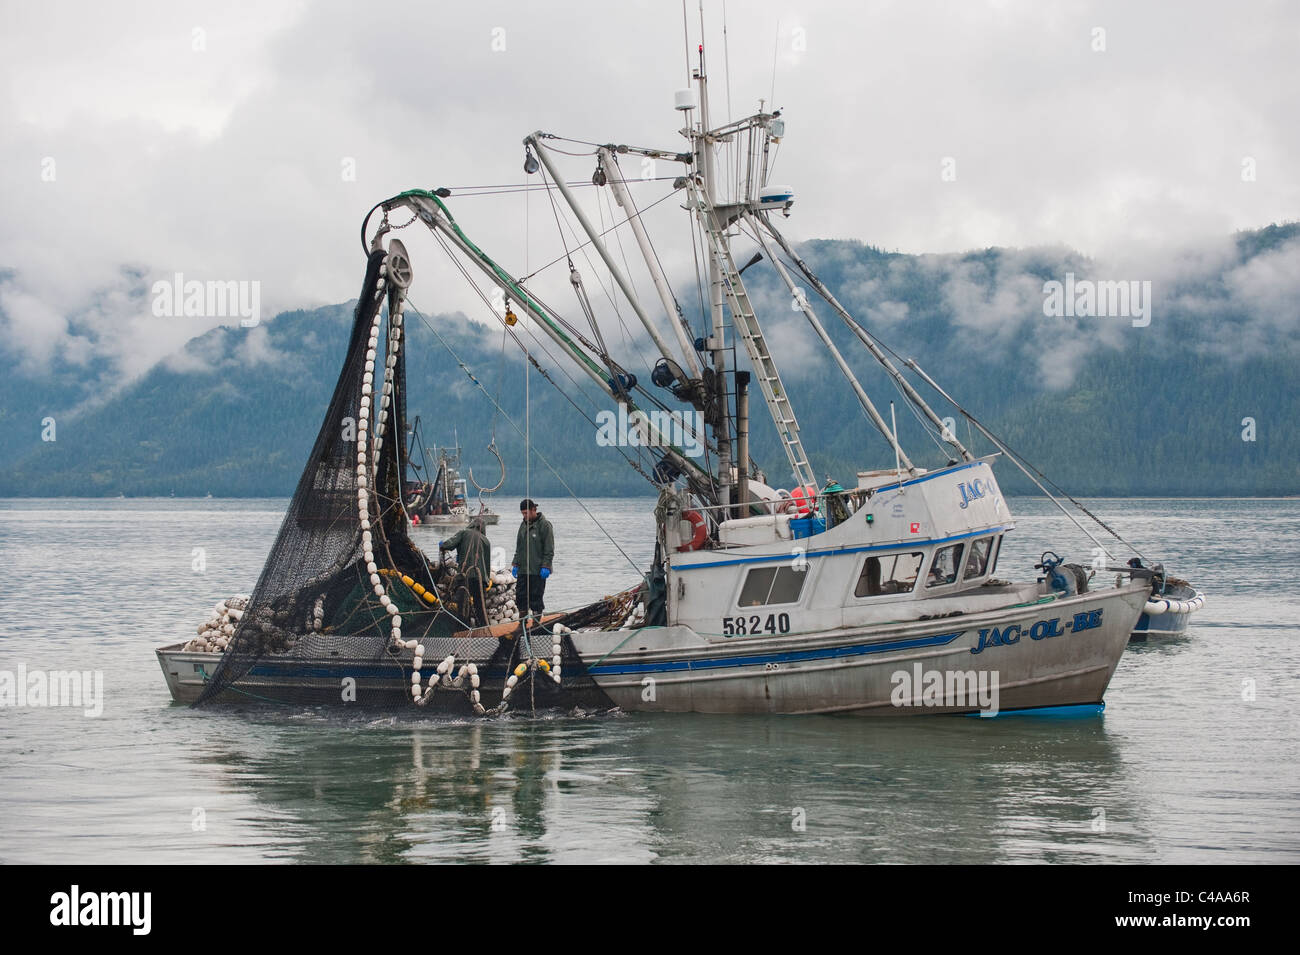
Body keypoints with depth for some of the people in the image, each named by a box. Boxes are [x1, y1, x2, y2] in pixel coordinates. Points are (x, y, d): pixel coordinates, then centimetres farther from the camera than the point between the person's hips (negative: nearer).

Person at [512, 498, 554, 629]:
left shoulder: (544, 525, -8)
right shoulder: (524, 524, 14)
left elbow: (549, 549, -10)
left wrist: (545, 566, -15)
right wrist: (515, 564, 14)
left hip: (538, 570, -7)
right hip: (523, 569, 7)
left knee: (536, 597, -4)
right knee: (520, 596, 6)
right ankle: (522, 624, 14)